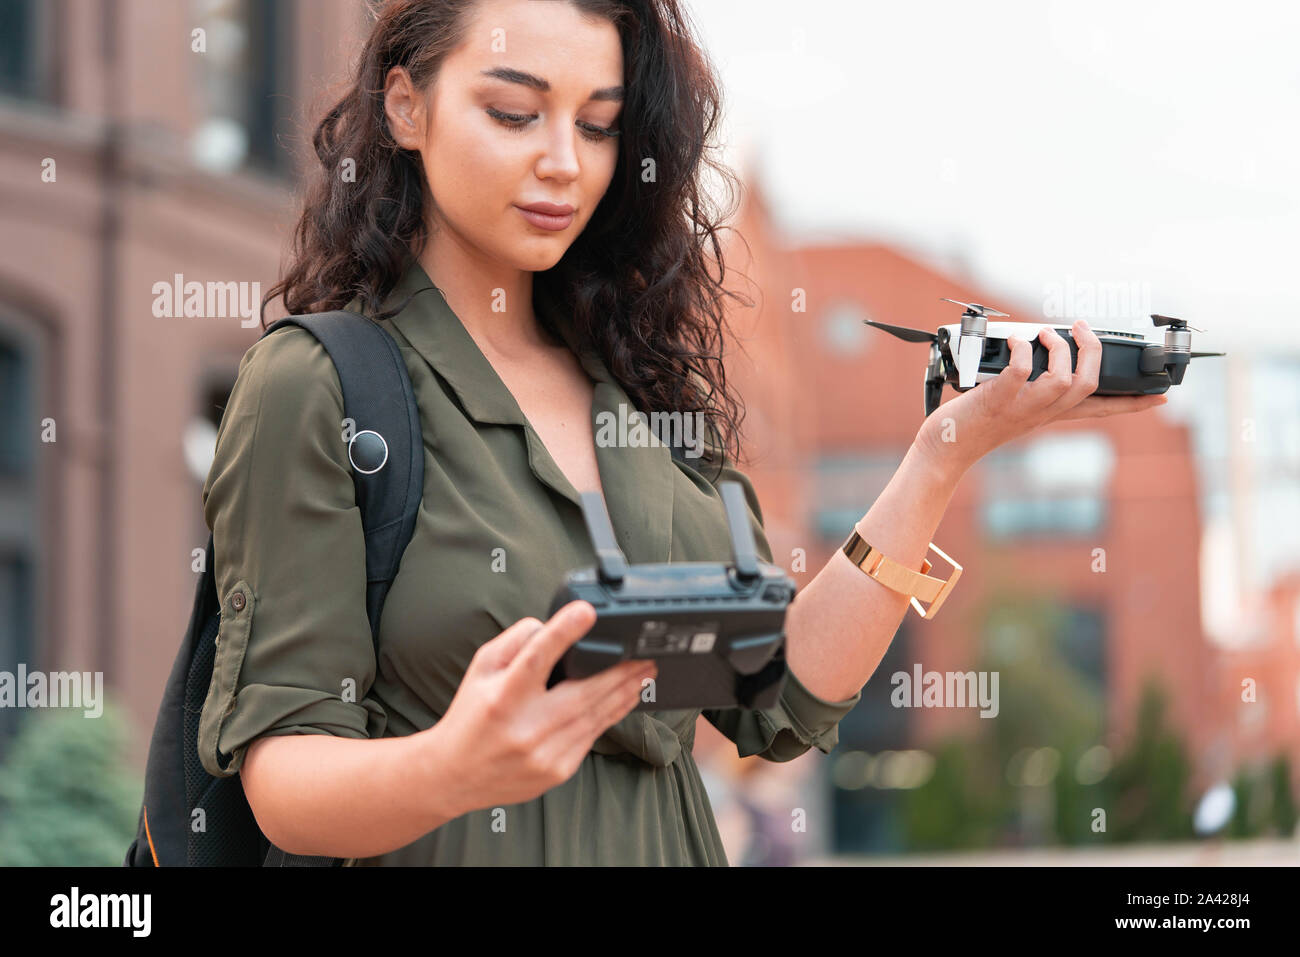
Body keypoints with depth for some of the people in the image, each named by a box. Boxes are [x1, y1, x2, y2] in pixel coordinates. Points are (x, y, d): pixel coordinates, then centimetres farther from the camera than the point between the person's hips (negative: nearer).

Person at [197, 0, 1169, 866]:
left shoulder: (645, 384, 6)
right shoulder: (313, 389, -11)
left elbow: (784, 701, -2)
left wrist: (948, 451, -5)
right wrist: (447, 771, -35)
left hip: (669, 843, 5)